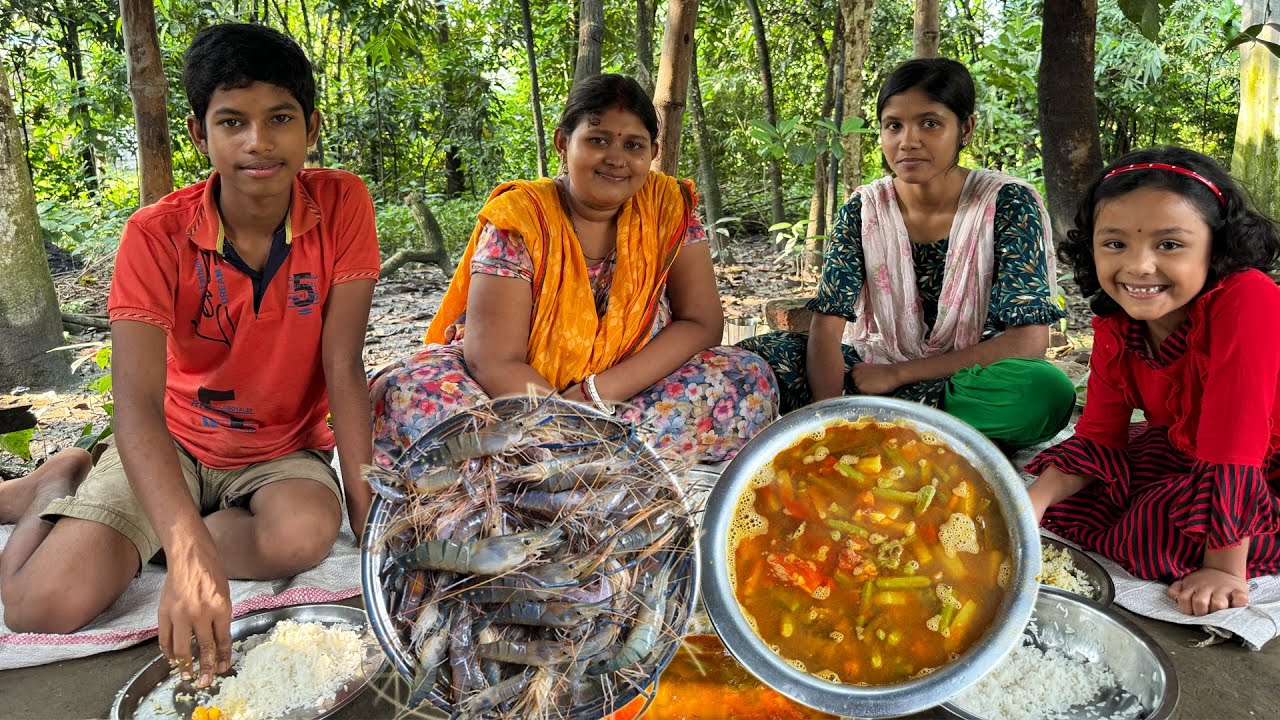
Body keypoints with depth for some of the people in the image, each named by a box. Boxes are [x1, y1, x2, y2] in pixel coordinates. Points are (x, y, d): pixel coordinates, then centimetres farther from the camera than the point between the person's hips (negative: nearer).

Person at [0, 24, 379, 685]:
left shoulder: (342, 204, -15)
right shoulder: (156, 235, -17)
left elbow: (343, 366, -16)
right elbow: (137, 402, -28)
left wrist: (367, 512, -24)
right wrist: (188, 549, -44)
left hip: (285, 451, 1)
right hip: (175, 445, 0)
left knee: (304, 536, -34)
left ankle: (116, 541, -5)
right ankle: (60, 488, 15)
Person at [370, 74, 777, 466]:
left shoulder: (668, 207, -5)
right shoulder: (518, 217, -13)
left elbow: (702, 322, -8)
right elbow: (495, 361, -19)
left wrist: (598, 391, -21)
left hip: (630, 393, 3)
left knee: (750, 382, -20)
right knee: (409, 393, -28)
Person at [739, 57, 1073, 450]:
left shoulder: (1008, 204, -11)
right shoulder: (862, 210, -4)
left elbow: (1027, 340, -17)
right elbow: (827, 327, -12)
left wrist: (897, 373, -16)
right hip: (873, 370, 1)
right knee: (757, 356, -18)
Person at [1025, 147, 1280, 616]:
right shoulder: (1114, 323, -10)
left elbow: (1234, 445, -32)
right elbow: (1098, 435, -6)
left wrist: (1223, 567, -28)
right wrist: (1032, 504, -21)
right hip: (1185, 458, 6)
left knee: (1160, 531, -25)